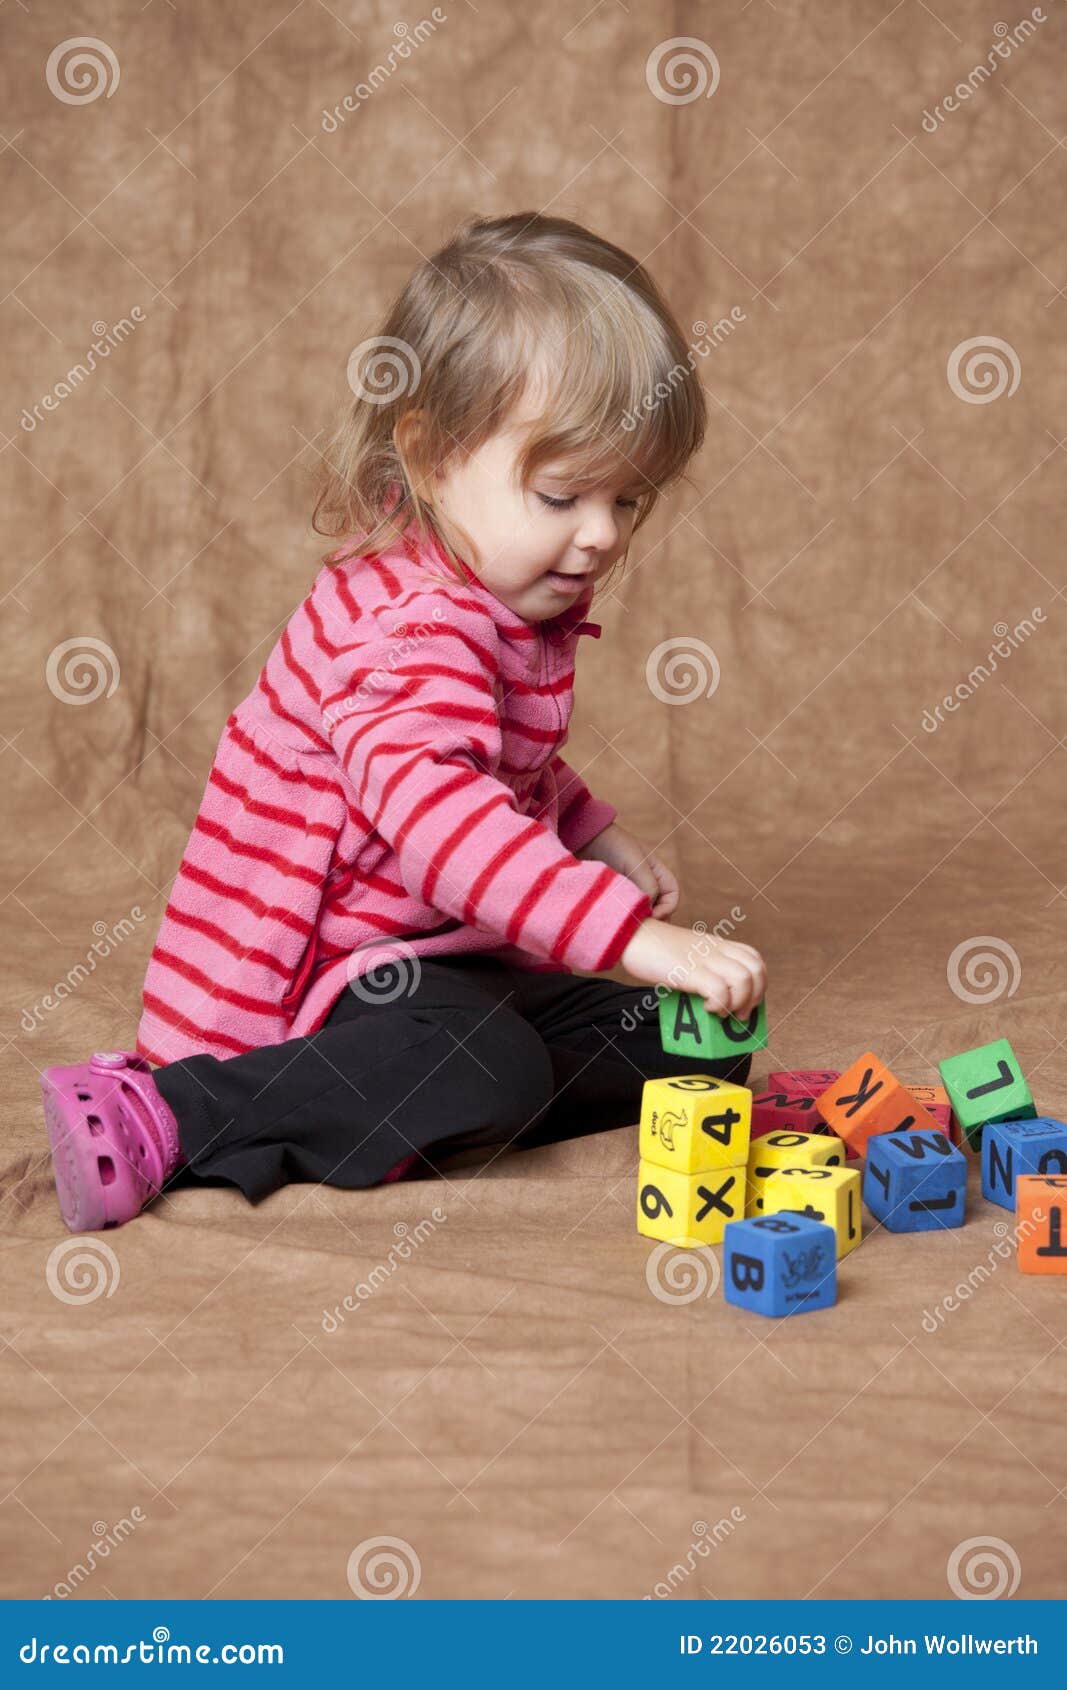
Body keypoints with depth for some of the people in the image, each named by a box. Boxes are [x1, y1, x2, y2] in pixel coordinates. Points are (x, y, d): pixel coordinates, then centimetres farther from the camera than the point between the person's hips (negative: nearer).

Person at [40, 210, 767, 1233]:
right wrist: (633, 933, -47)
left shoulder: (517, 610, 9)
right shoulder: (410, 623, -25)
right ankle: (173, 1119, -26)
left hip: (442, 956, 10)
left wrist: (596, 839, 21)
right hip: (310, 979, -9)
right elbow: (433, 807, -42)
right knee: (487, 1071, -36)